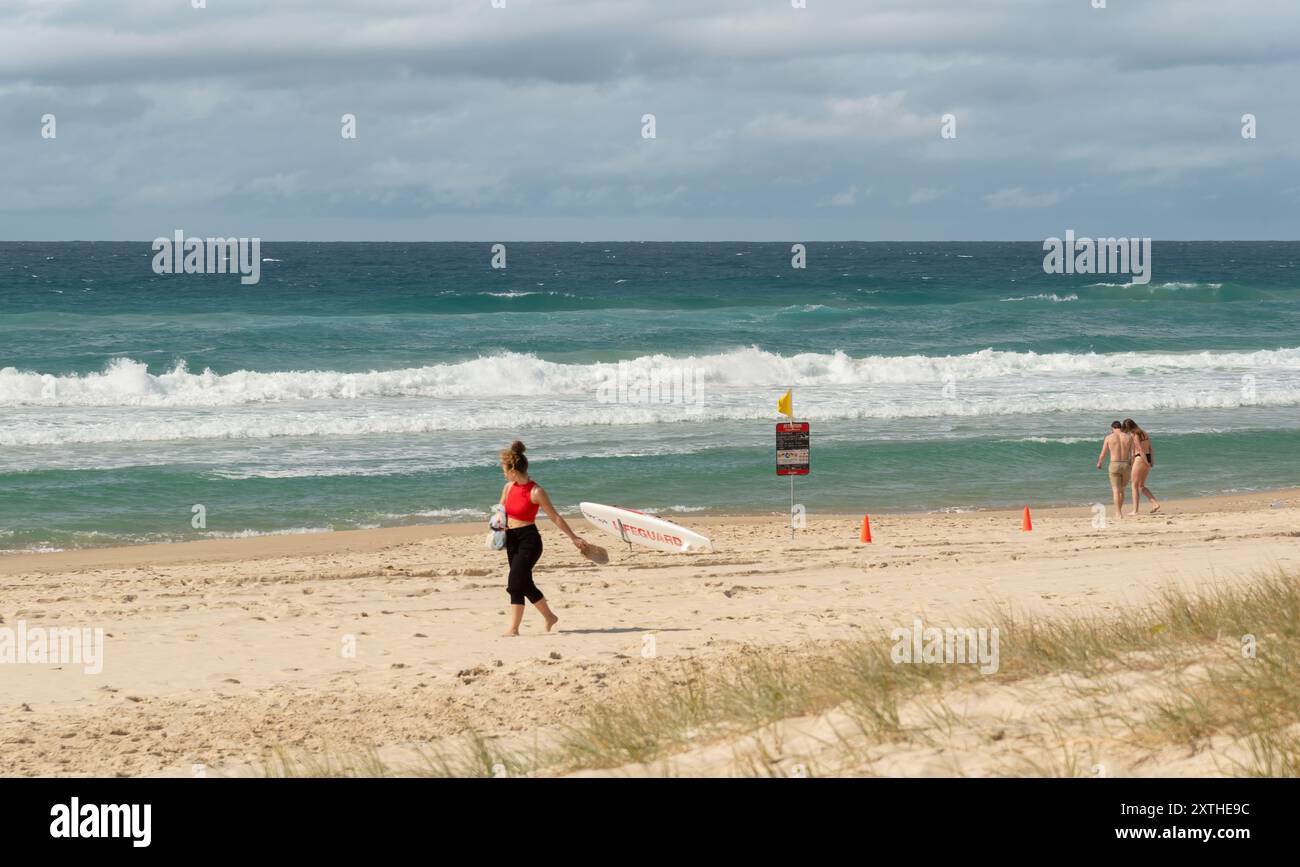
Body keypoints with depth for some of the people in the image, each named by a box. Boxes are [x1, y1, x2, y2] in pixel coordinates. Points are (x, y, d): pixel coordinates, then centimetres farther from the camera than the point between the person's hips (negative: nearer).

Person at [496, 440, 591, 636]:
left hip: (529, 540, -8)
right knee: (526, 585, 13)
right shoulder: (508, 487, 6)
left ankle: (513, 628, -6)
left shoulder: (535, 492, -14)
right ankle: (549, 617, 28)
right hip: (512, 540, 8)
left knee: (515, 585, -13)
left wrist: (574, 537, -5)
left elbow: (555, 517, -8)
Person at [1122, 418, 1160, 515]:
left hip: (1139, 459, -8)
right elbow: (1151, 448, 12)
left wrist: (1146, 462, -16)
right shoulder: (1143, 433, 15)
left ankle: (1135, 510, 2)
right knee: (1141, 486, 16)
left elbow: (1140, 449, -18)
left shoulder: (1133, 435, -10)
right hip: (1148, 459, 8)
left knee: (1135, 486, 3)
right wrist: (1151, 461, 6)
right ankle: (1155, 504, 3)